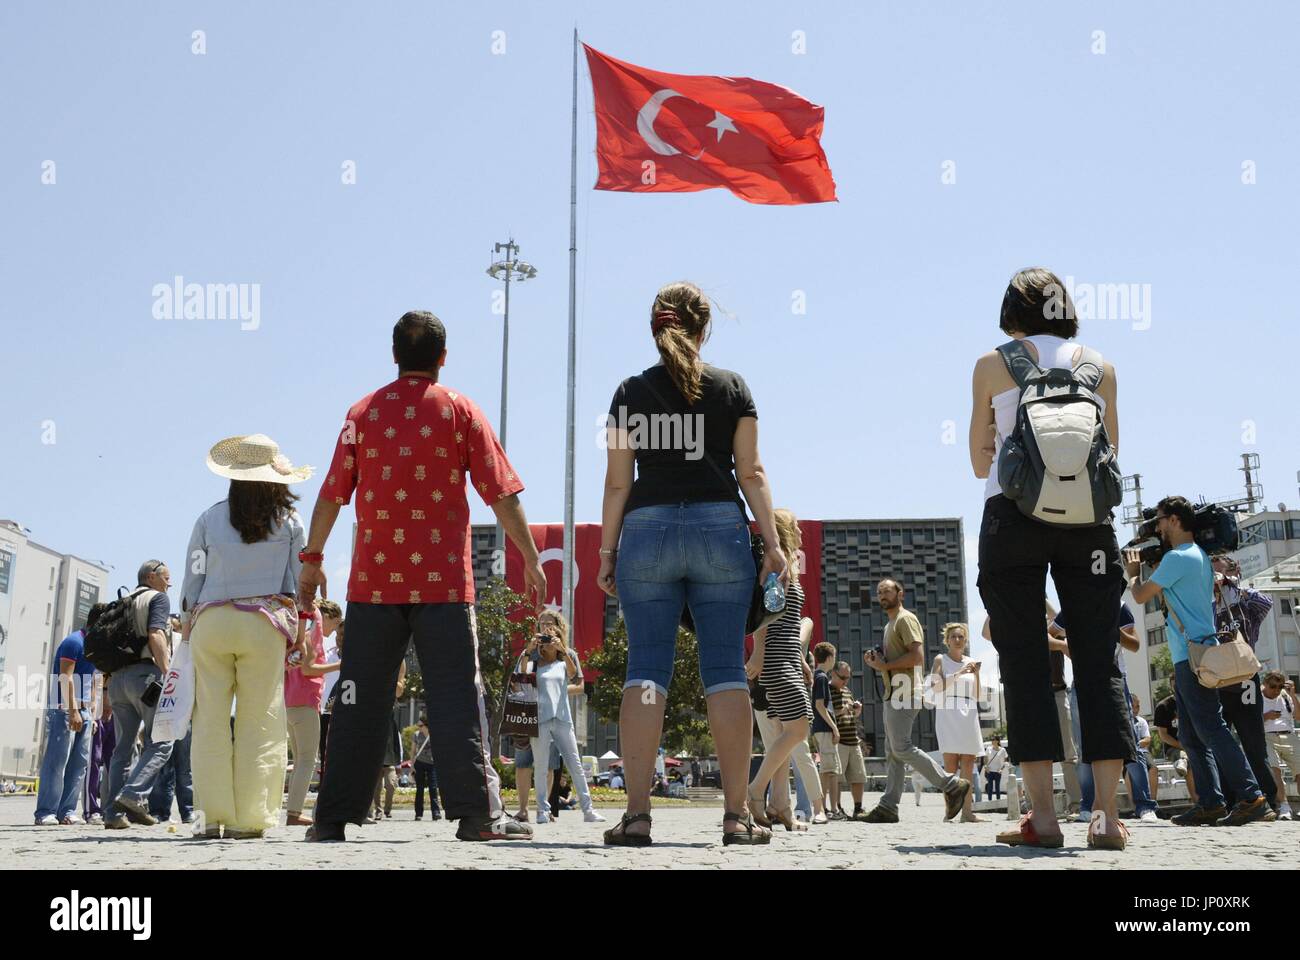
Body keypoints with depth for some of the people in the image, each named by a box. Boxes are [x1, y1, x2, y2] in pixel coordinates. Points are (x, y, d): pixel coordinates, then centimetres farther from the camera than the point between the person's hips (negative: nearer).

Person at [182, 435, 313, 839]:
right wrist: (300, 631, 12)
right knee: (259, 723, 1)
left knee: (211, 719, 5)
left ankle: (213, 815, 4)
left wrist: (186, 626, 17)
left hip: (210, 622, 1)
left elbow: (192, 579, 9)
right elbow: (299, 582, 5)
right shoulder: (289, 521, 5)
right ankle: (248, 818, 0)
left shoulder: (209, 518, 6)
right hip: (266, 625, -1)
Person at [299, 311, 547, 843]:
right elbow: (501, 493, -1)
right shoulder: (460, 410, 2)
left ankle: (334, 816, 11)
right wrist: (531, 558, 6)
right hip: (443, 580, -2)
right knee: (456, 696, -1)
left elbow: (332, 495, 6)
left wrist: (312, 559, 16)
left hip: (373, 580, 2)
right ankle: (477, 813, -3)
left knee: (360, 699, 7)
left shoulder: (363, 412, 8)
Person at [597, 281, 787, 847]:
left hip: (647, 530, 0)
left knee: (645, 671, 0)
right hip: (720, 526, 0)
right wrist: (773, 542, 5)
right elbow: (751, 472, 3)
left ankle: (637, 815, -4)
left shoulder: (631, 392, 7)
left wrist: (607, 551, 8)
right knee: (725, 670, 1)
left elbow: (618, 481, 4)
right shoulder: (732, 387, 8)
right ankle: (737, 815, 0)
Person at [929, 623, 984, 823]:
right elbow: (936, 686, -10)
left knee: (968, 762, -3)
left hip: (969, 714, 4)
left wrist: (976, 674, 0)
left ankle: (967, 811, -3)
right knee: (951, 762, -10)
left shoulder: (970, 662, 17)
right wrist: (958, 674, -16)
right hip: (948, 712, -4)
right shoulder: (941, 660, 5)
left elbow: (976, 696, 15)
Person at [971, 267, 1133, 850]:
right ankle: (1106, 816, -1)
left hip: (1013, 514, -2)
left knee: (1024, 664, -1)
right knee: (1098, 661, 3)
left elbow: (980, 463, 10)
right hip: (1088, 518, 2)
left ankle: (1043, 816, -5)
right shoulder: (1098, 365, 12)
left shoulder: (993, 365, 6)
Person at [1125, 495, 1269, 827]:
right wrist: (1143, 571, 20)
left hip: (1192, 657, -10)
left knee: (1210, 729, -11)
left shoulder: (1177, 557, -12)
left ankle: (1252, 798, -12)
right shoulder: (1200, 556, 19)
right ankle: (1210, 803, 9)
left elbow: (1140, 596, -7)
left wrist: (1133, 572, 12)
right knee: (1191, 736, 10)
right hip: (1192, 658, 10)